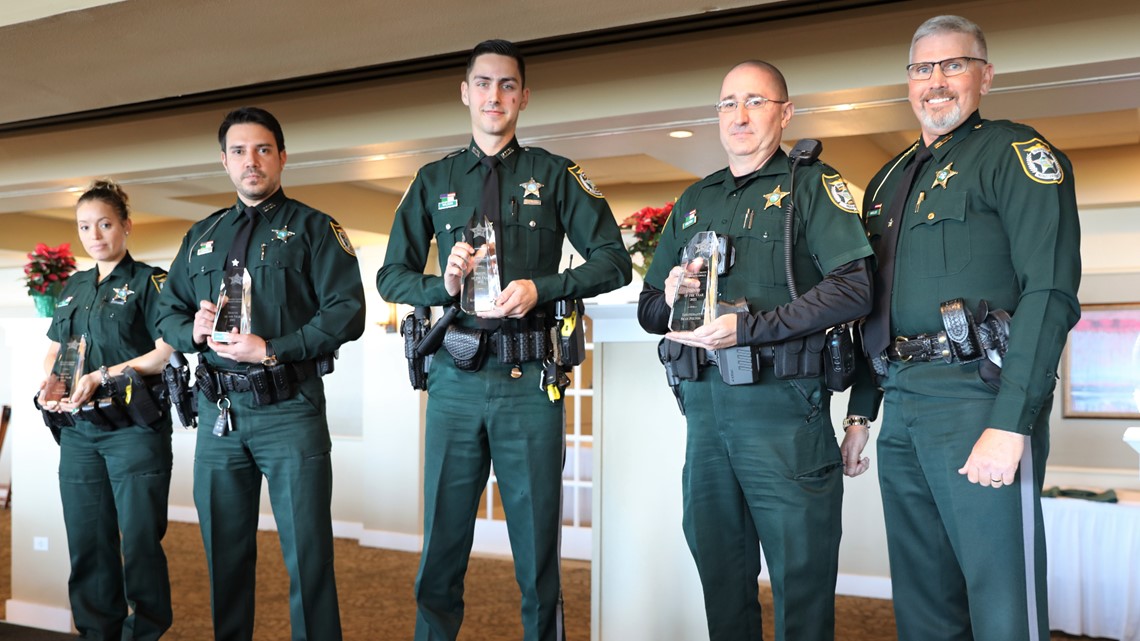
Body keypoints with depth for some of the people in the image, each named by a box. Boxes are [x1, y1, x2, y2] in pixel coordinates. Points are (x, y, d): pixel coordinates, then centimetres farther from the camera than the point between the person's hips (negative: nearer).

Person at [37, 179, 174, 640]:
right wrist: (48, 387, -1)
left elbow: (167, 352, -11)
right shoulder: (74, 287, 18)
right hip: (78, 430, 6)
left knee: (139, 542, -3)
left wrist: (103, 376, -17)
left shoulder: (149, 281, 0)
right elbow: (54, 351, 20)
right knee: (87, 544, 8)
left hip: (135, 428, -6)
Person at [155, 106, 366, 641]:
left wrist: (273, 351, -17)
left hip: (290, 409, -5)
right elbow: (167, 313, 19)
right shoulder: (201, 237, 17)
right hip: (218, 411, 5)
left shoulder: (313, 228, 1)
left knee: (307, 554, -1)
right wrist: (192, 329, -4)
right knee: (224, 552, 15)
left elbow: (347, 312, -10)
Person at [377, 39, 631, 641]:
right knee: (442, 544, 9)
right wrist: (442, 286, -8)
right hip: (455, 379, 2)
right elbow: (391, 276, 13)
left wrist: (540, 288, -12)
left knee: (537, 543, 6)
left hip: (530, 381, -1)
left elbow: (613, 260, 2)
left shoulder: (555, 175, 8)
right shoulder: (434, 181, 14)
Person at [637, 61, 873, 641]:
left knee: (801, 580, 4)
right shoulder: (693, 201, 18)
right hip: (704, 404, 5)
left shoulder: (811, 185, 1)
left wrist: (747, 327, -19)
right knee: (719, 573, 15)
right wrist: (670, 297, -3)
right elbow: (648, 310, 20)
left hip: (783, 404, -5)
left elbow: (853, 289, -14)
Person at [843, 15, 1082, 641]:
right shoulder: (888, 180, 20)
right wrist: (861, 410, 16)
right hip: (901, 409, 7)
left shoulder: (1014, 153, -2)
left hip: (977, 398, -7)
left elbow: (1050, 292, -13)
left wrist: (1011, 424, -21)